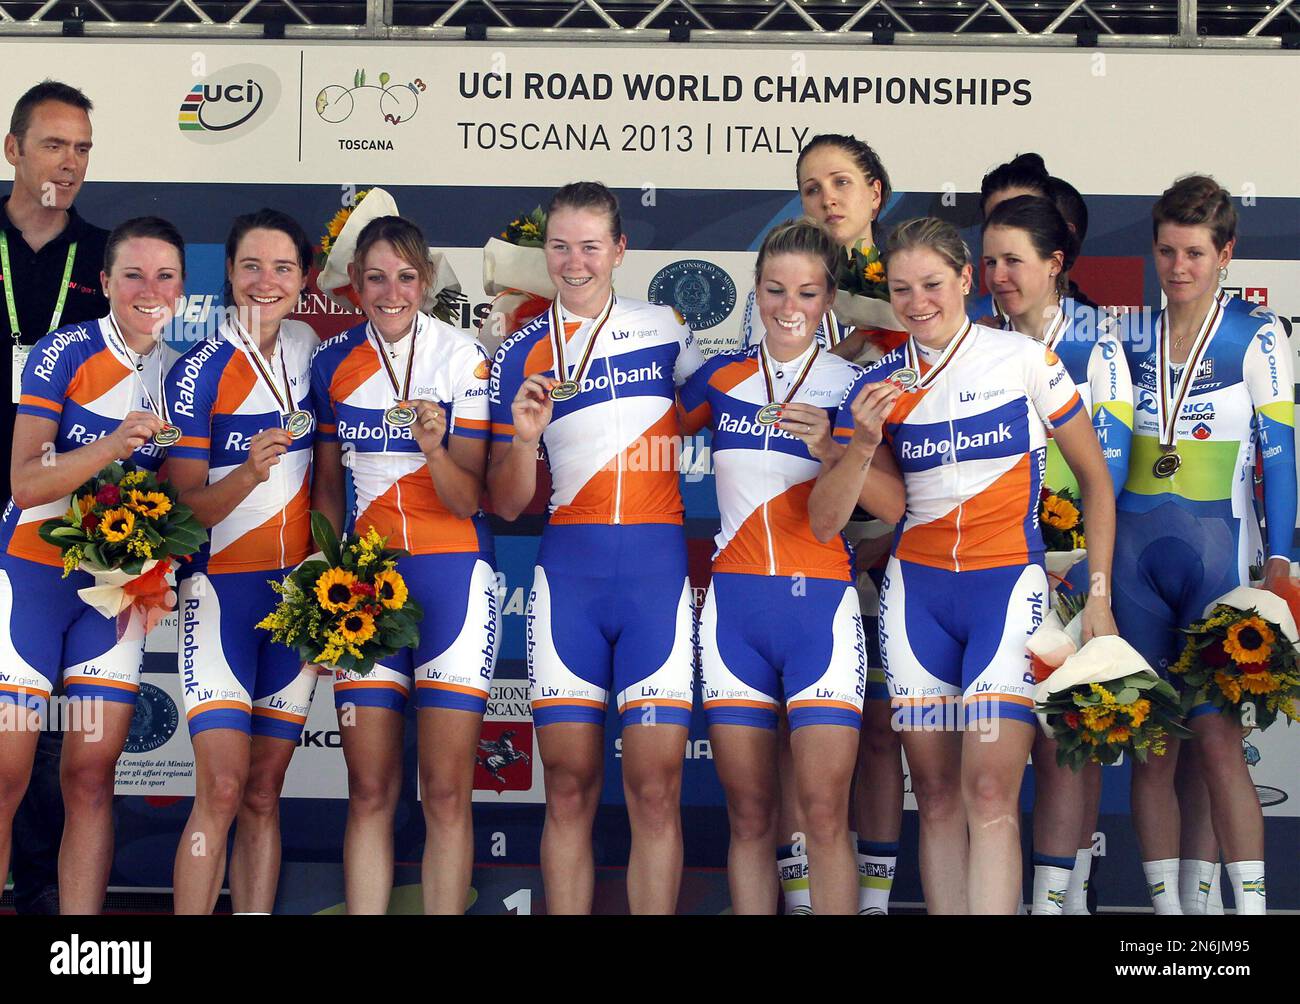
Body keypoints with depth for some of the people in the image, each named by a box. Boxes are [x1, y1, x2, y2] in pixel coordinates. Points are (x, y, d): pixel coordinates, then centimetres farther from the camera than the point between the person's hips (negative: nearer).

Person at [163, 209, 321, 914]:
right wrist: (250, 472, -29)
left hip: (298, 585, 5)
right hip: (221, 587, -5)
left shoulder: (307, 347, 6)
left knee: (264, 794, 6)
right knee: (222, 790, -14)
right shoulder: (199, 372, -9)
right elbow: (186, 505, -10)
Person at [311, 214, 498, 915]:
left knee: (446, 791, -4)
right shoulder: (333, 363, 6)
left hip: (452, 573, -3)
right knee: (369, 791, 2)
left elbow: (468, 499, -8)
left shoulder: (465, 358, -5)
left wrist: (434, 449, -27)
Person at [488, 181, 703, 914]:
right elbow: (507, 504, 10)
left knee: (655, 789, -6)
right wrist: (523, 438, -9)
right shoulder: (522, 353, 10)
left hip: (657, 568, -1)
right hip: (569, 571, 1)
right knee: (569, 788, 0)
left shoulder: (667, 329, 7)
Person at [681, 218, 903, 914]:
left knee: (824, 812, -10)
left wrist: (828, 448, -19)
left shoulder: (853, 385, 3)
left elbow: (894, 503, -5)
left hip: (821, 602, -2)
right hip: (734, 601, 2)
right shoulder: (721, 378, 9)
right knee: (749, 815, 4)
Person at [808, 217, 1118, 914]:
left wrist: (1099, 596, 2)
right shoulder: (877, 387, 7)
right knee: (936, 795, 3)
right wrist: (862, 444, -14)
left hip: (1008, 582, -3)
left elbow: (1094, 478, 7)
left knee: (990, 792, -16)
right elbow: (824, 520, 3)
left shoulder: (1023, 358, -1)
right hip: (917, 589, 3)